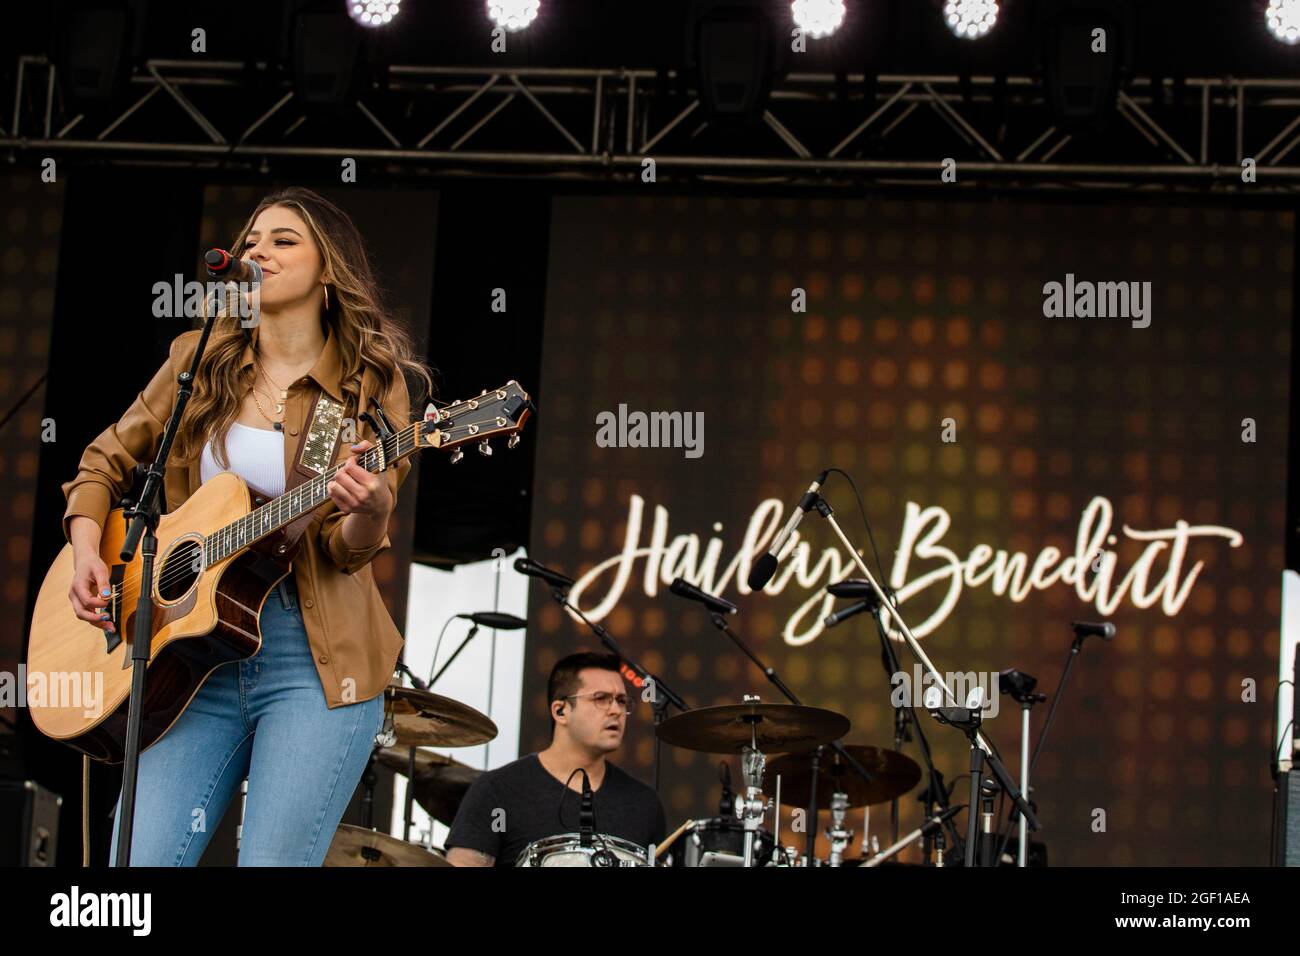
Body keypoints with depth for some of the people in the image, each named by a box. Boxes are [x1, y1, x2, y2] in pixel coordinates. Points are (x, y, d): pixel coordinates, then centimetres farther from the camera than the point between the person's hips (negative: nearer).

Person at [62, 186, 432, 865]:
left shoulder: (370, 385, 1)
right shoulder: (199, 360, 10)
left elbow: (348, 549, -5)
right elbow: (105, 461, 18)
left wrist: (368, 512, -28)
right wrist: (87, 551, 1)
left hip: (313, 657, -3)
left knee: (271, 864, -12)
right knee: (138, 860, -9)